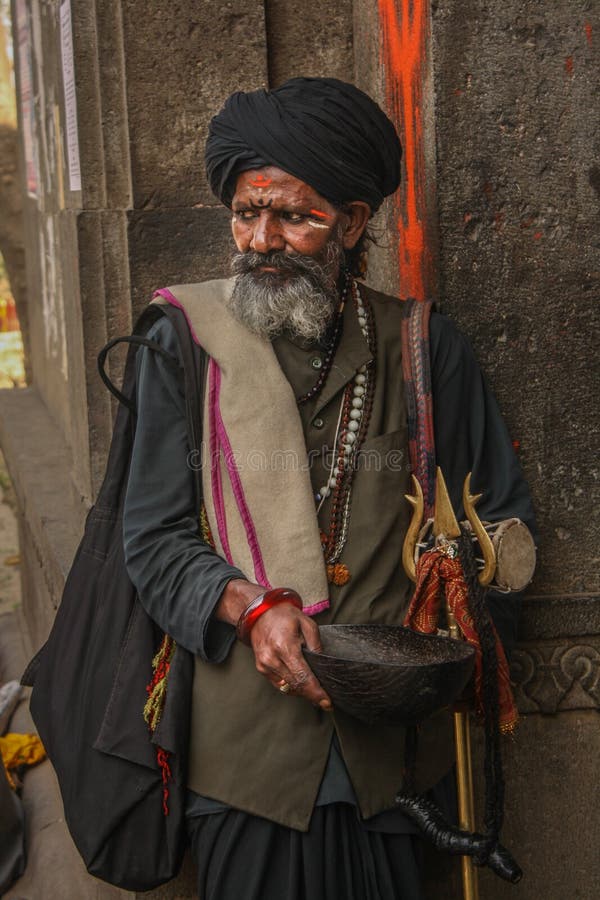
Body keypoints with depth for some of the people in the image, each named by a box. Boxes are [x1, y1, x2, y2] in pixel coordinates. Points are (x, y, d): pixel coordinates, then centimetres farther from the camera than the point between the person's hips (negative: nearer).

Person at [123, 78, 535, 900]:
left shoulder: (425, 348, 2)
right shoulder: (187, 344, -1)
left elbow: (500, 518, 9)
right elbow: (155, 538, -1)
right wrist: (251, 606, -18)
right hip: (246, 735, -1)